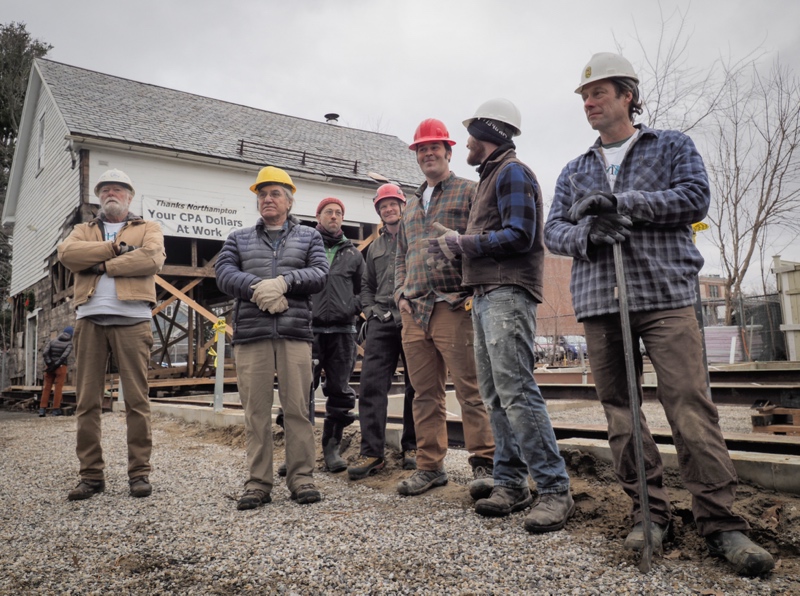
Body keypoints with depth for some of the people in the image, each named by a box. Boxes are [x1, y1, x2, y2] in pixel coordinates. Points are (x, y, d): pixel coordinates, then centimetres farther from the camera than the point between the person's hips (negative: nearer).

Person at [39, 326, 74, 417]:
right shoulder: (69, 343, -1)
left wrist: (50, 365, -9)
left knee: (47, 388, 6)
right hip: (61, 367, -3)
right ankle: (56, 409, 0)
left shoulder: (52, 341, 10)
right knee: (58, 388, 1)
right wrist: (55, 366, -13)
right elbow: (64, 356, -17)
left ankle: (42, 409, 1)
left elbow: (45, 352, -6)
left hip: (50, 367, 3)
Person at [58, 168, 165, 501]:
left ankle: (139, 473, 3)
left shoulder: (148, 229, 15)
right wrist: (114, 247, -7)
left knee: (136, 400, -3)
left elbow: (152, 258, -8)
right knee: (87, 401, 2)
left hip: (132, 320, -3)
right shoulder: (83, 231, 23)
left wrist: (103, 265, -6)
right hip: (89, 320, 3)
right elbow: (66, 254, 0)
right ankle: (91, 475, 10)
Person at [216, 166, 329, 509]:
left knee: (297, 406, -3)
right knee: (255, 409, 1)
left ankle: (301, 477, 6)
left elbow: (320, 273, 2)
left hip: (295, 330, -1)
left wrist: (284, 281, -13)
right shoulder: (239, 239, 21)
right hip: (250, 331, 1)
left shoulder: (309, 236, 18)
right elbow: (224, 273, 4)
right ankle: (258, 482, 8)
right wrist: (258, 289, -12)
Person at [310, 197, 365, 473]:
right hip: (308, 329, -2)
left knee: (340, 393, 4)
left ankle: (332, 447, 16)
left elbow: (364, 289, 17)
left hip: (342, 331, 2)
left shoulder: (353, 254, 15)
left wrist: (353, 307, 0)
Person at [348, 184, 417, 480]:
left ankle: (412, 447, 15)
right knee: (371, 383, -5)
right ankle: (372, 452, -2)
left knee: (416, 386, 3)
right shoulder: (375, 247, 22)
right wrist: (370, 310, 10)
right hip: (381, 322, 4)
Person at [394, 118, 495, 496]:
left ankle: (484, 464, 4)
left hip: (454, 307, -6)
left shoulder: (468, 191, 5)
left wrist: (475, 292, -12)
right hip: (414, 311, 6)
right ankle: (430, 467, 17)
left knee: (470, 390, -6)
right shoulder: (411, 205, 24)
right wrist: (401, 293, 11)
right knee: (425, 393, 8)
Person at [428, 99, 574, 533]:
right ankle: (510, 484, 12)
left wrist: (461, 244, -9)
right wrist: (457, 245, 9)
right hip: (486, 295, 10)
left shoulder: (512, 172, -3)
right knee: (495, 395, 6)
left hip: (508, 294, -10)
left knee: (516, 391, -15)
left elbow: (518, 236, -15)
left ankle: (555, 489, -8)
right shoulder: (490, 177, 26)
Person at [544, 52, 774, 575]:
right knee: (621, 410, 2)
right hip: (599, 302, 4)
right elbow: (553, 230, 11)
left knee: (691, 406, -9)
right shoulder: (575, 172, 21)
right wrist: (585, 233, -11)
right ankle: (649, 512, 12)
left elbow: (696, 198, -4)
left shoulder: (672, 146, 13)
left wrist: (619, 202, -10)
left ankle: (721, 522, 1)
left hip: (665, 294, -3)